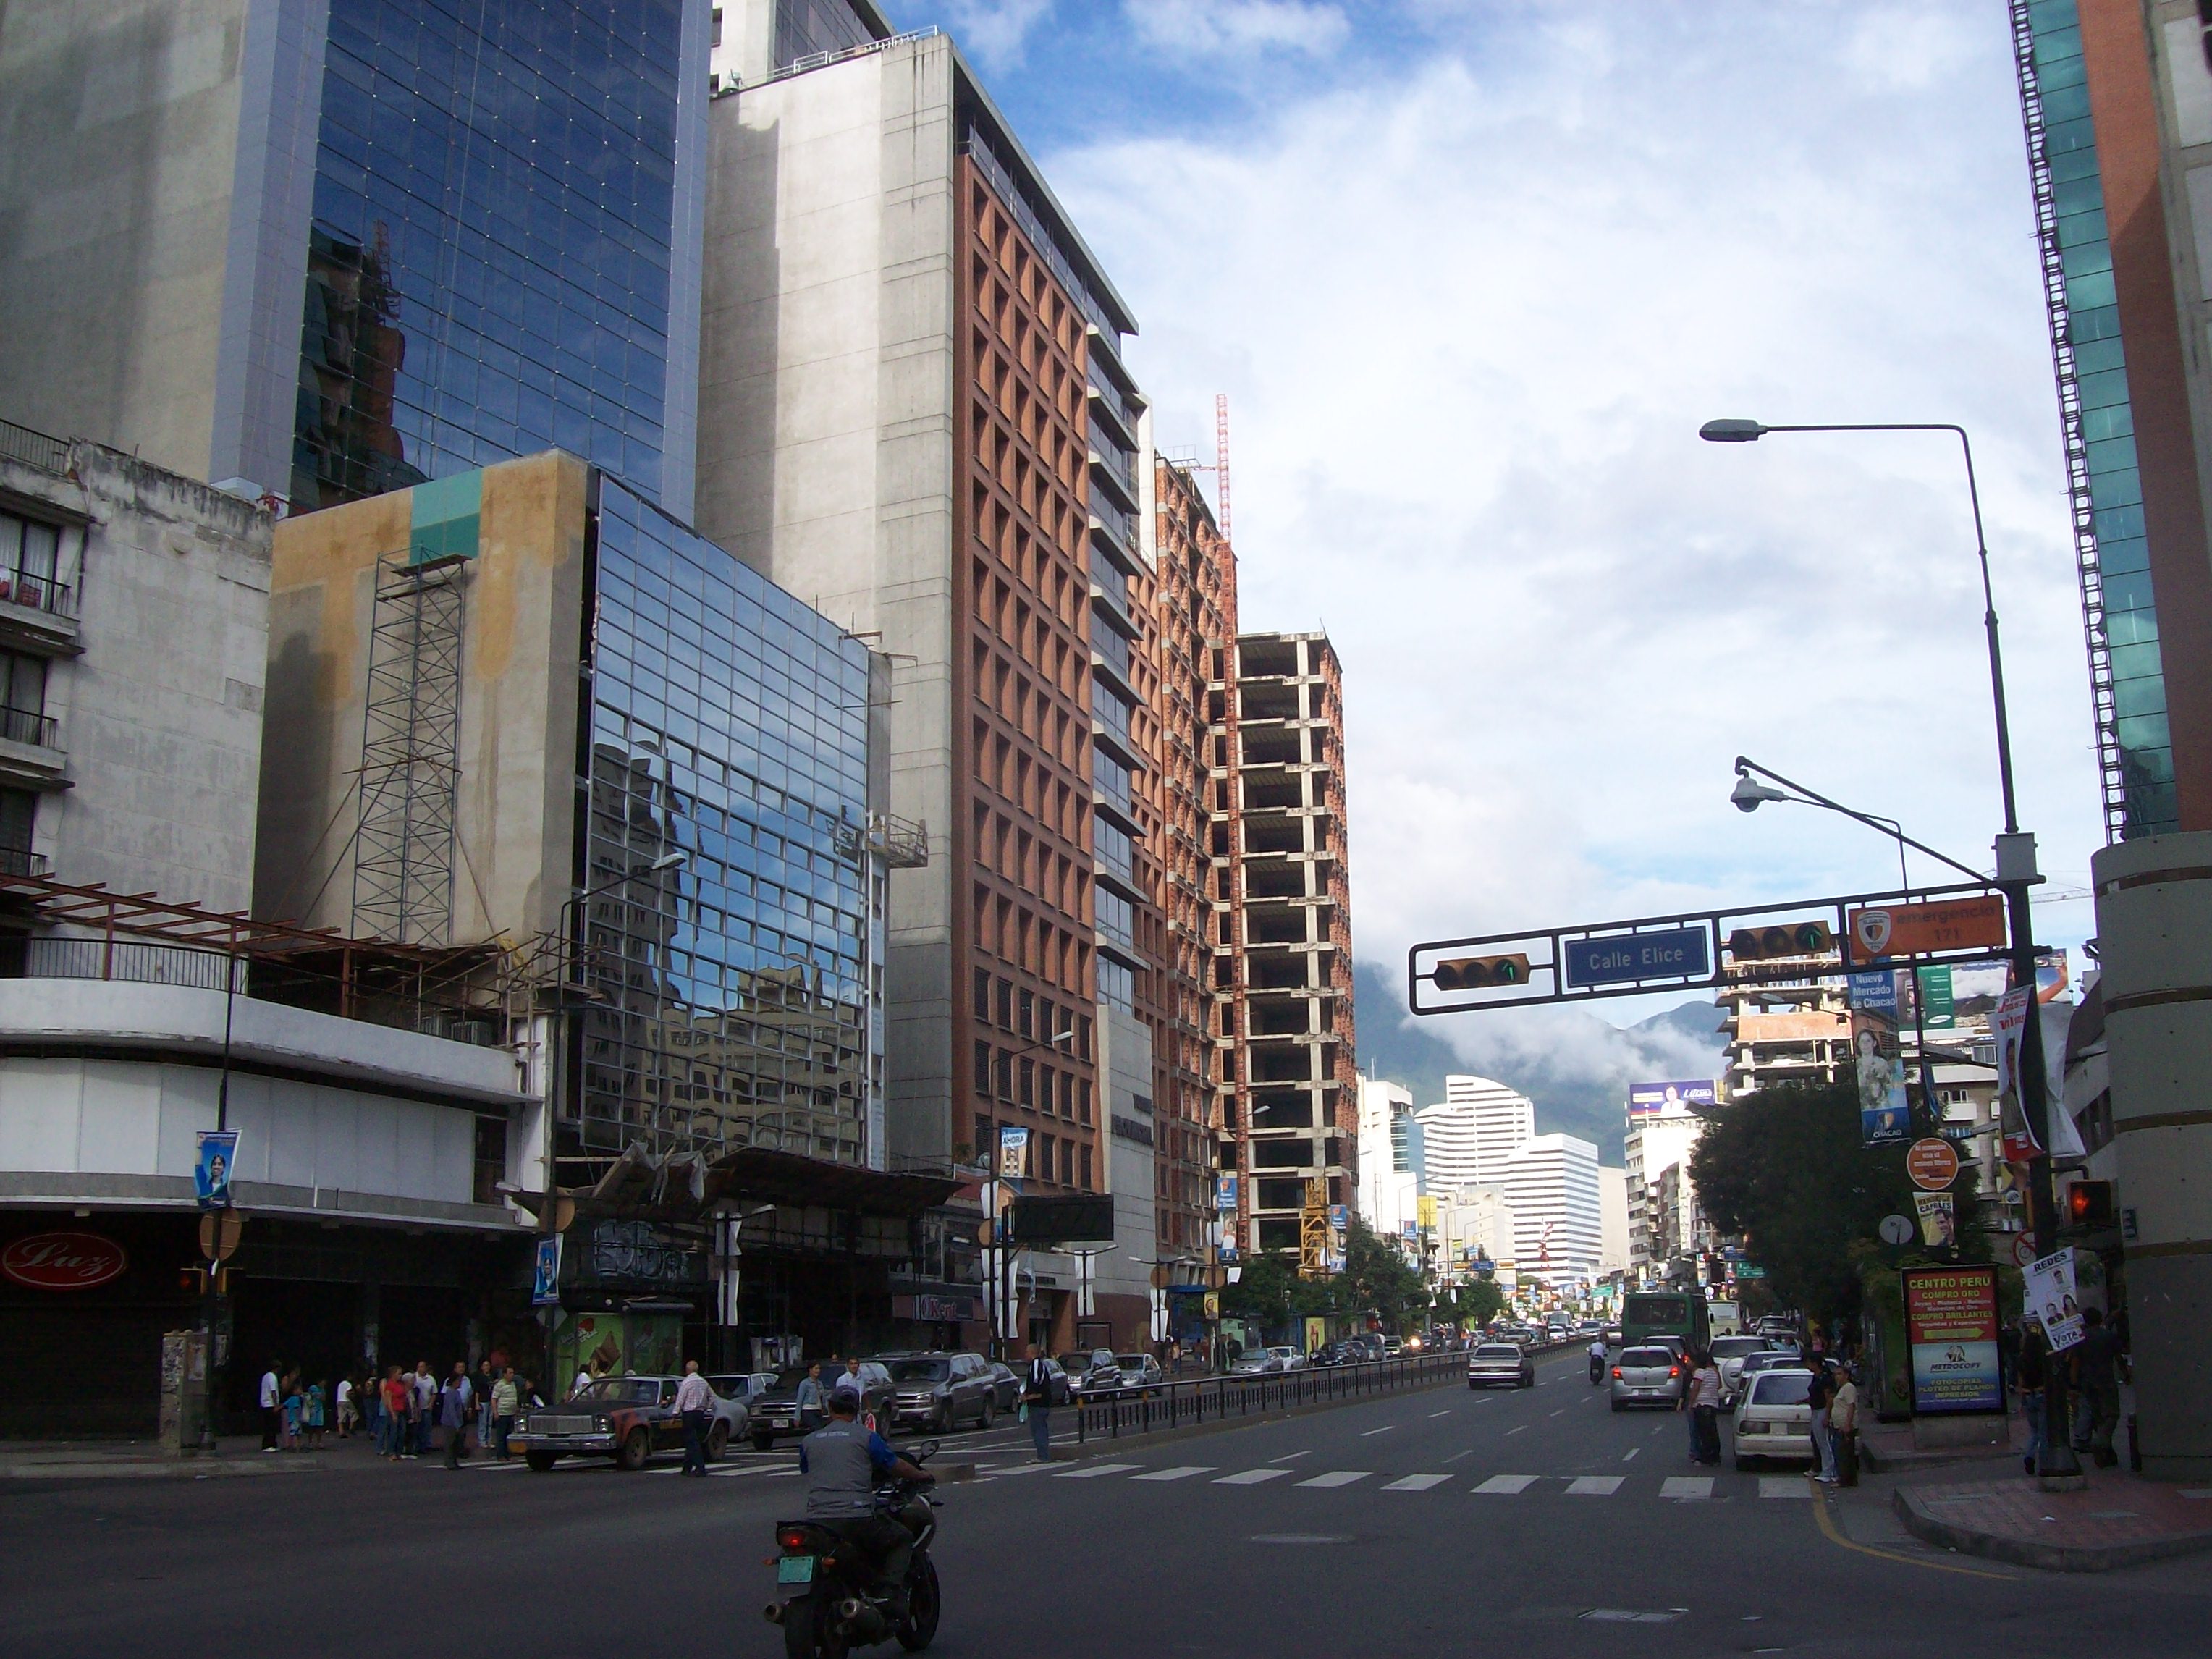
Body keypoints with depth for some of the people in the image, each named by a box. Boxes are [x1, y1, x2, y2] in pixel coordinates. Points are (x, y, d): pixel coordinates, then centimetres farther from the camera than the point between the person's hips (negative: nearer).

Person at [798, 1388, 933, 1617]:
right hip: (856, 1519, -4)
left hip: (817, 1520, 4)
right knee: (902, 1539, 16)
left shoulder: (808, 1441, 15)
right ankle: (892, 1596, -4)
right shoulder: (866, 1437, 5)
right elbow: (895, 1466, 11)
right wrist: (921, 1475, 31)